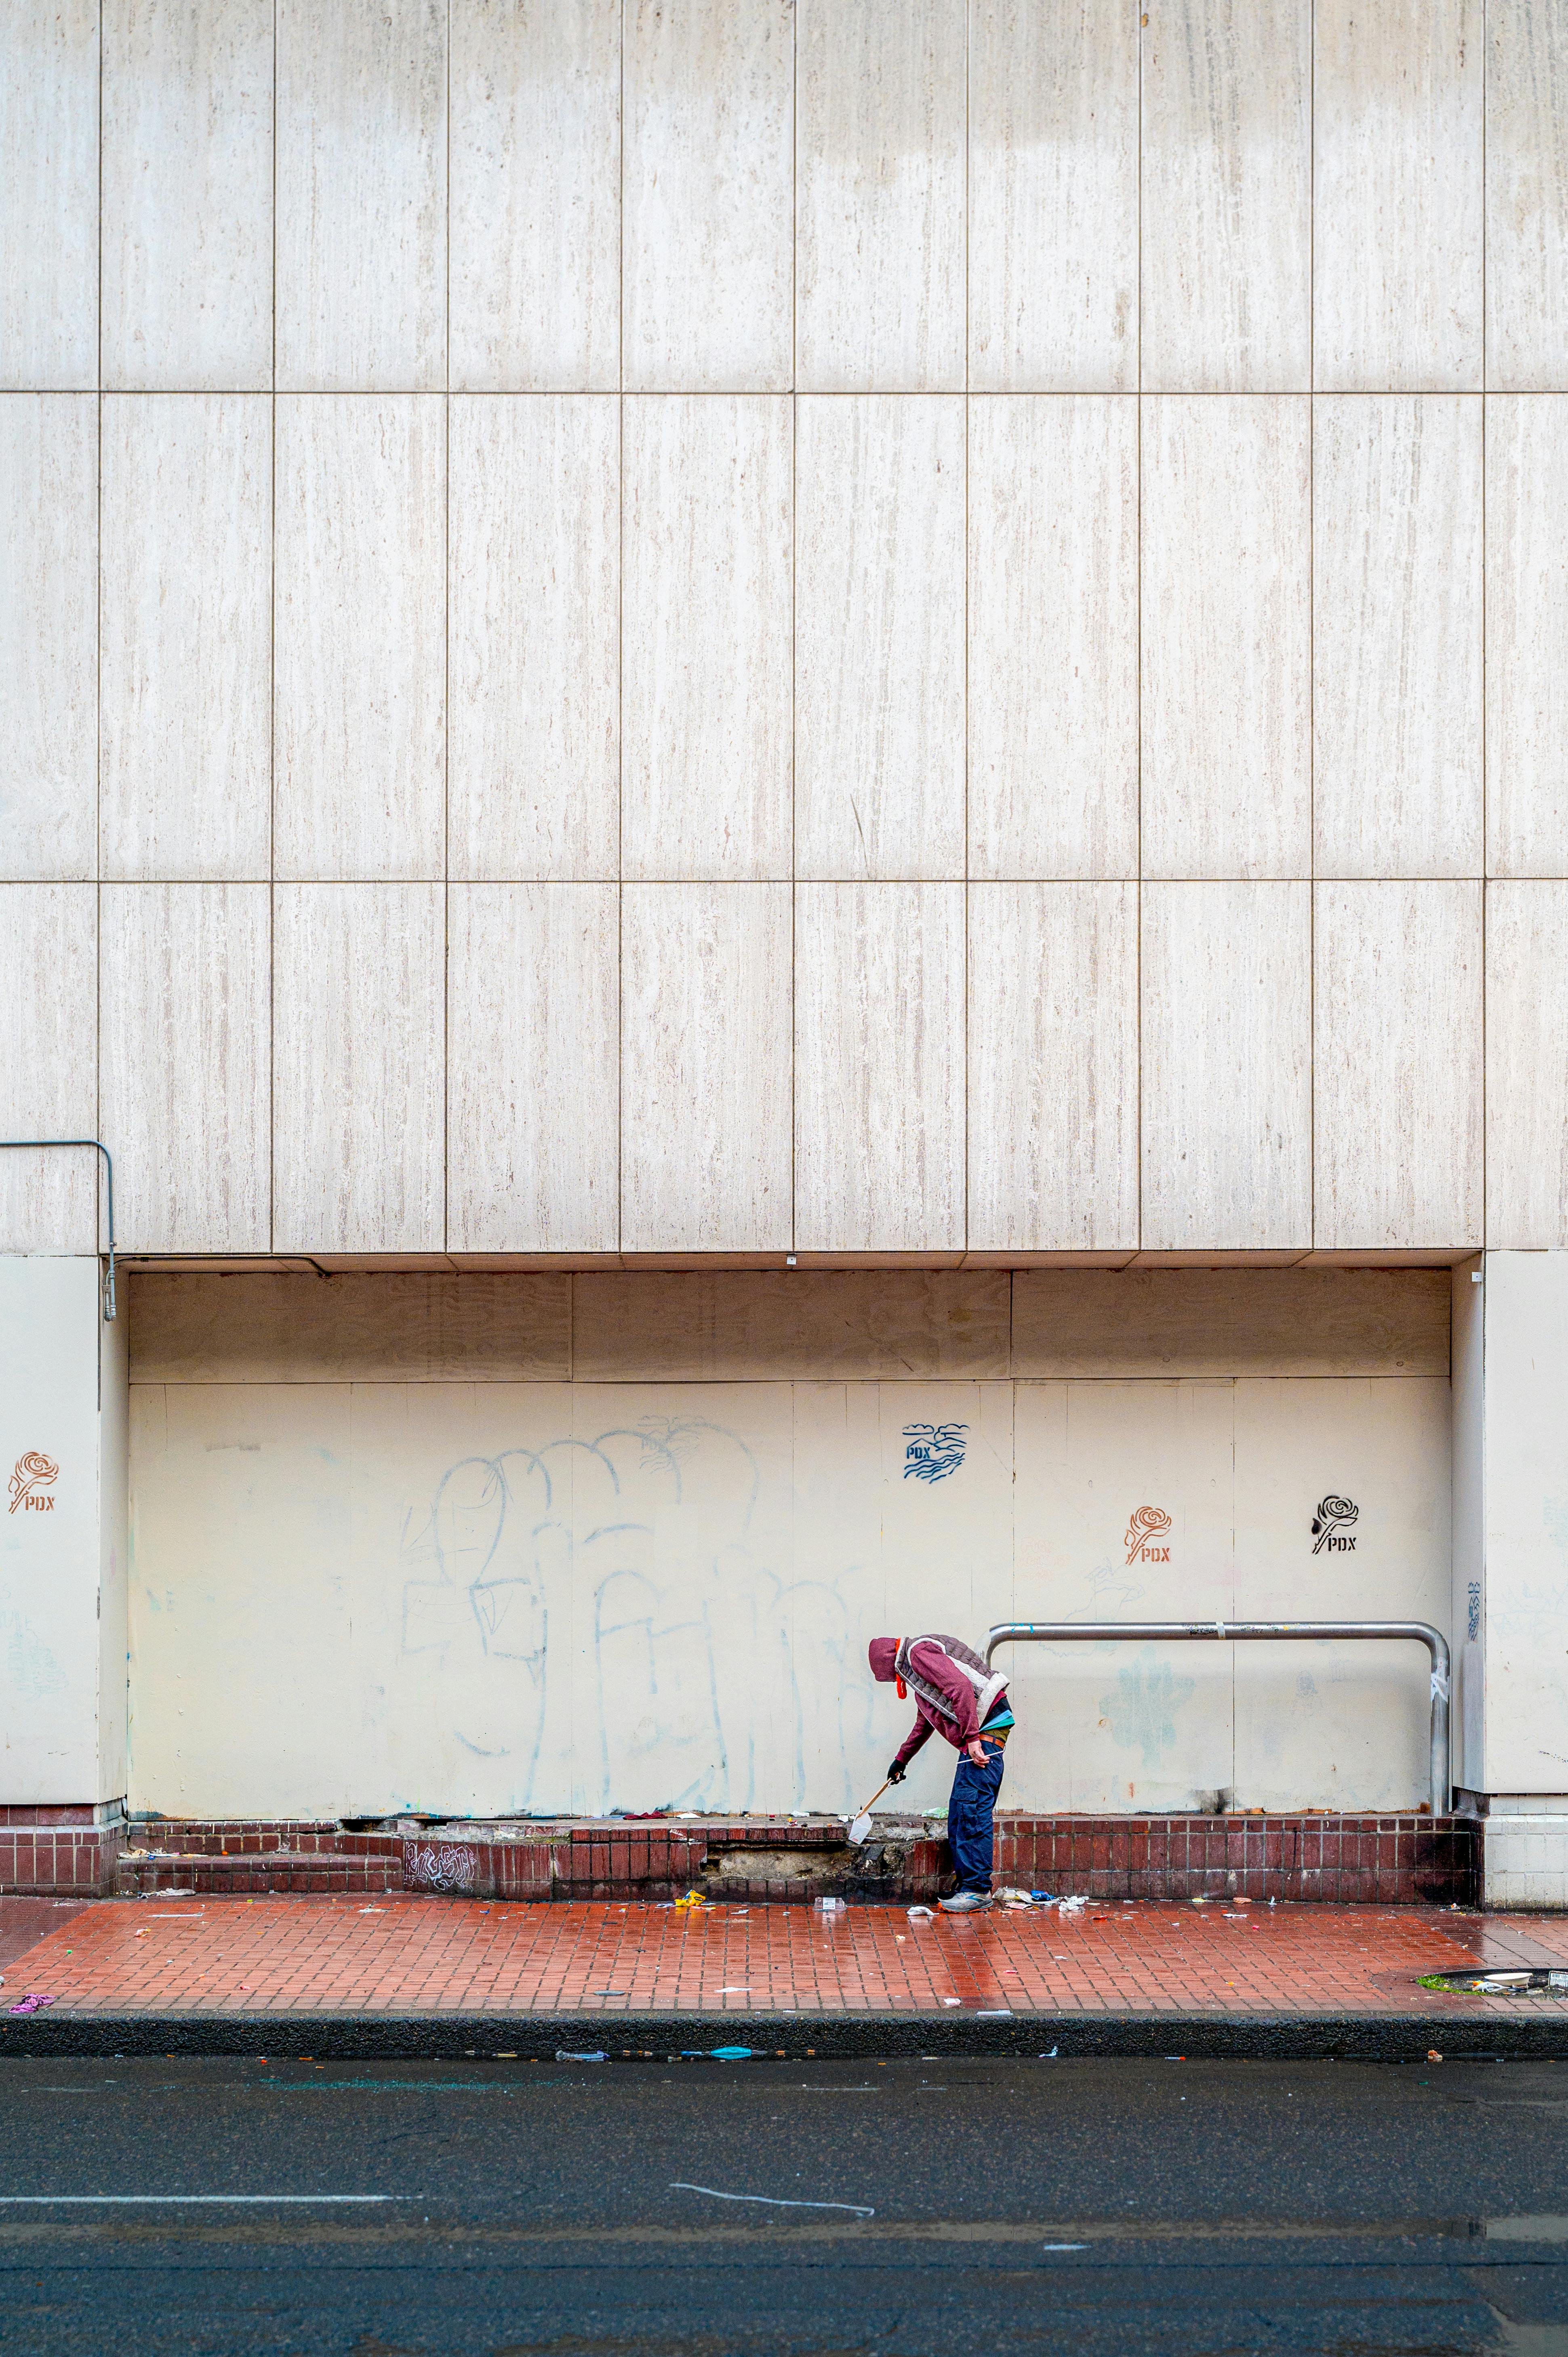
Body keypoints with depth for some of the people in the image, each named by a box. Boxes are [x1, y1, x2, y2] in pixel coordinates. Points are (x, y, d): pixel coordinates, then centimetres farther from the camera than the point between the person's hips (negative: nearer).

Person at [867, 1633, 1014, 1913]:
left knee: (972, 1808, -12)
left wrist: (972, 1738, -23)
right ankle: (967, 1884, 13)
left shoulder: (919, 1651, -7)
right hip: (976, 1735, 10)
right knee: (959, 1813, 10)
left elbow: (961, 1687, -22)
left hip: (986, 1727, -10)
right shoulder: (913, 1669, 27)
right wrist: (901, 1759, 51)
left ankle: (978, 1889, -11)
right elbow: (924, 1723, 42)